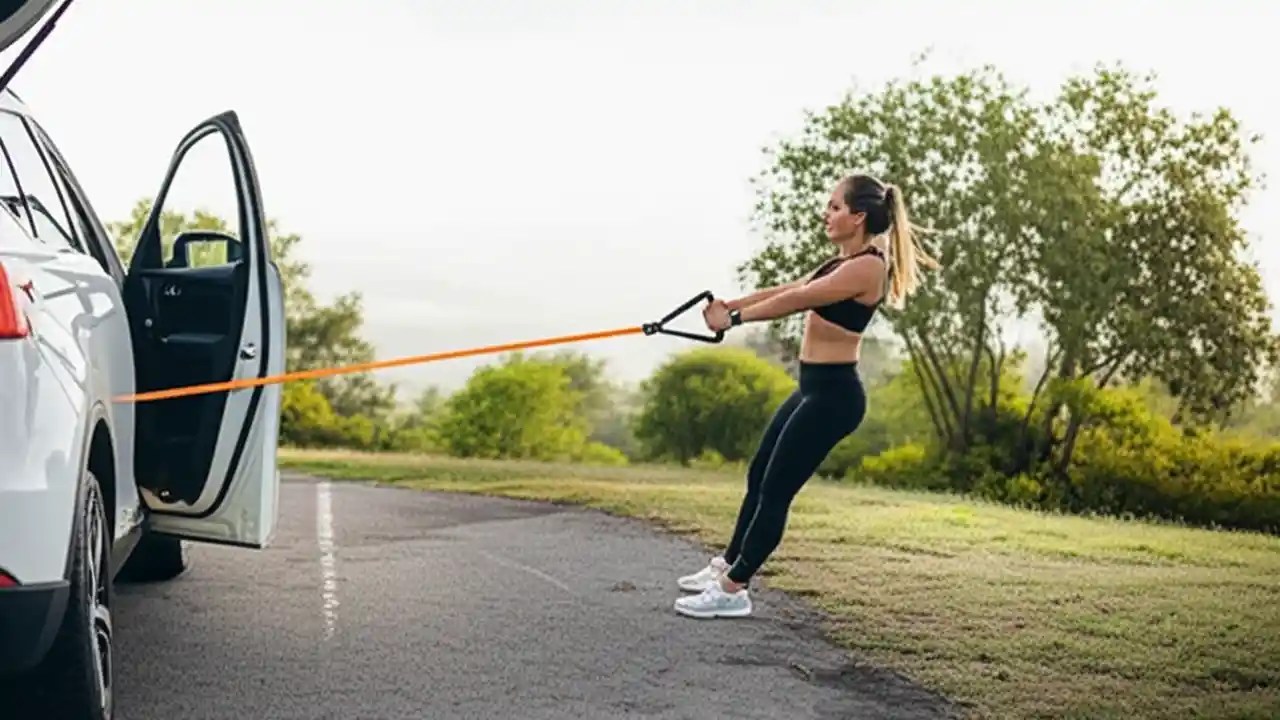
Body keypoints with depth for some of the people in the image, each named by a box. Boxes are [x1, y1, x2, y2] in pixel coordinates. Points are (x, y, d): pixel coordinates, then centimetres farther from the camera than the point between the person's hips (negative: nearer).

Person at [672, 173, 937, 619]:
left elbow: (796, 300, -19)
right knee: (758, 478, 18)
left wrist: (734, 318, -13)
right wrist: (730, 305, 3)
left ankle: (733, 590, 4)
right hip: (814, 389, 10)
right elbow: (788, 290, 13)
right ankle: (727, 566, 32)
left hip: (833, 394, -10)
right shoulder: (843, 264, 14)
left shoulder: (867, 267, -17)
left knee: (775, 490, -4)